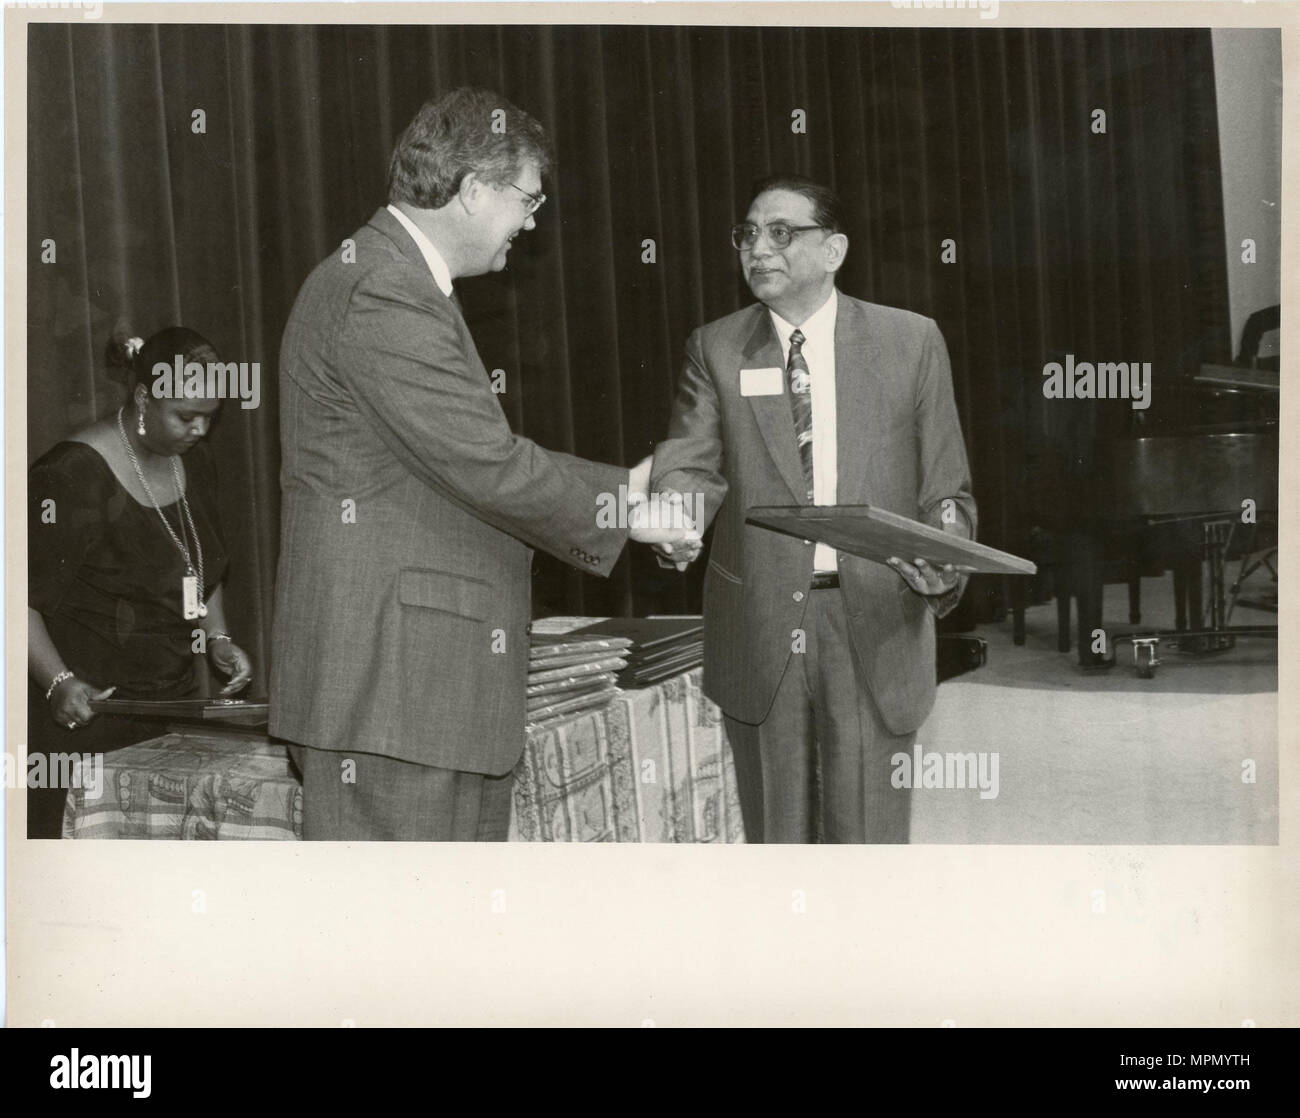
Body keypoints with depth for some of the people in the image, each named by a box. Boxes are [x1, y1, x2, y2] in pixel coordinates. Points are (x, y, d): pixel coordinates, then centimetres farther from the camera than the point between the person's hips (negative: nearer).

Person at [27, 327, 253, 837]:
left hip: (172, 699, 7)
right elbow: (25, 600, -16)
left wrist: (217, 639, 7)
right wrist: (60, 683, -29)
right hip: (86, 710, -7)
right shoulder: (73, 475, -16)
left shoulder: (192, 461, 8)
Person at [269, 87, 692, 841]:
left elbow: (474, 457, 20)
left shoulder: (403, 283, 20)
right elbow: (484, 465, -19)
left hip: (440, 679, 11)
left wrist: (618, 488, 12)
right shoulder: (382, 295, -15)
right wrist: (619, 511, -6)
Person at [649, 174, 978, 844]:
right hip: (760, 630, 1)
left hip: (874, 622, -1)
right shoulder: (715, 349, 7)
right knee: (775, 837, 11)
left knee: (868, 837, 2)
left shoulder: (911, 342, 4)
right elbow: (692, 464, -5)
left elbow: (945, 489, 5)